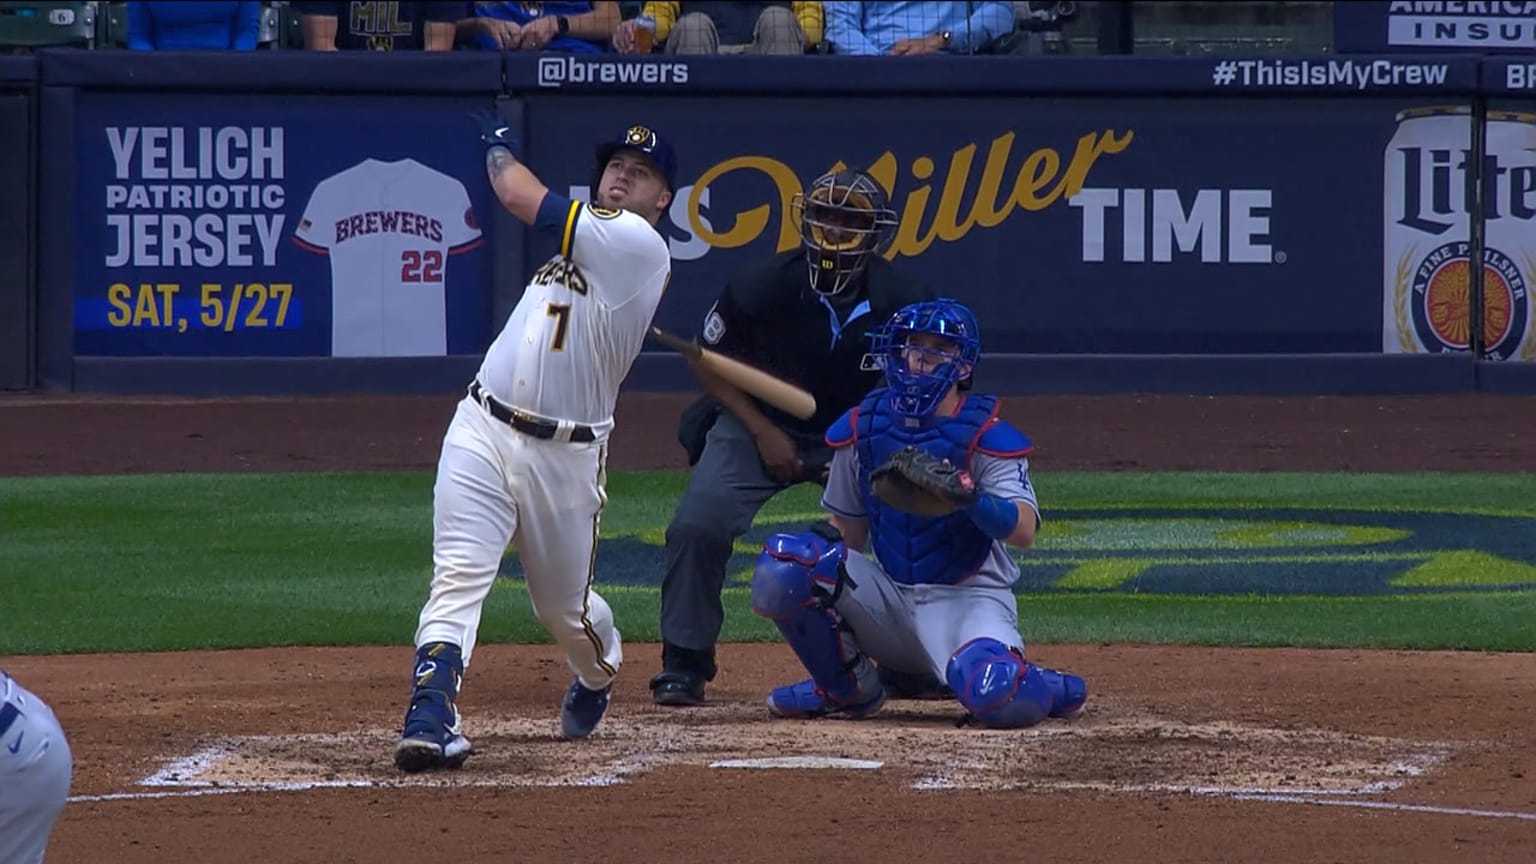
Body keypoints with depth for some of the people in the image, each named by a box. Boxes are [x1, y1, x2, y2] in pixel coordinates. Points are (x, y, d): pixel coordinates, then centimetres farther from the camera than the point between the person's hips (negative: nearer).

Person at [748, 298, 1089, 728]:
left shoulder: (986, 436, -10)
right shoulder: (862, 429, 3)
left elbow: (1024, 531, -23)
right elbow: (847, 527, 13)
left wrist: (969, 499, -41)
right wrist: (824, 548, -8)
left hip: (967, 600, -4)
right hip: (888, 599, 4)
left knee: (997, 700, -35)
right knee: (783, 563, -21)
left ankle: (1042, 688, 7)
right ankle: (846, 688, 2)